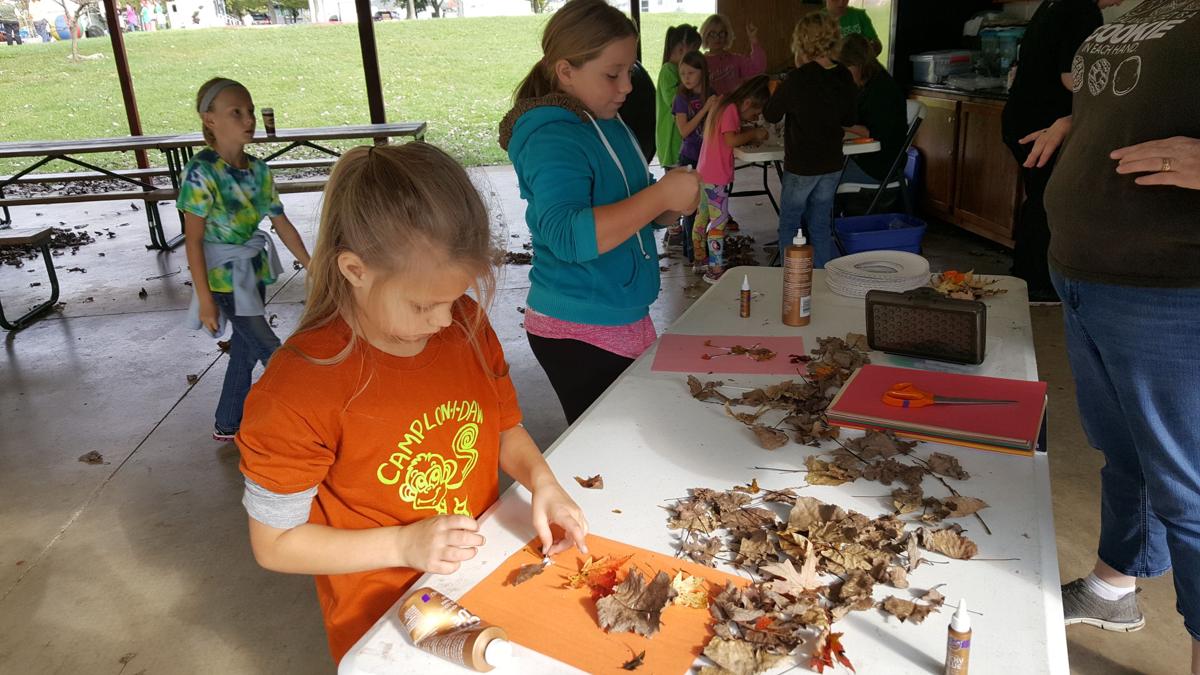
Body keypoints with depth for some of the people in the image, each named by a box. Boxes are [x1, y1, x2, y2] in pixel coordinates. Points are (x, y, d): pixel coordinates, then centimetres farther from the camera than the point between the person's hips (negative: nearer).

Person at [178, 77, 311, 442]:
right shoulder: (201, 172, -18)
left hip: (255, 272, 7)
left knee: (245, 350, 16)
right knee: (272, 352, 1)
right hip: (225, 277, -7)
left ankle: (227, 425, 33)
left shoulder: (258, 169, 0)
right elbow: (193, 240, -17)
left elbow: (282, 224, 6)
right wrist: (205, 299, -18)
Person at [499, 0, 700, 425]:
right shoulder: (552, 140, -18)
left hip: (625, 319, 8)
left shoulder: (610, 126, 9)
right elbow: (567, 237, -33)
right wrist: (662, 194, -30)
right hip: (578, 333, -8)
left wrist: (672, 206, -4)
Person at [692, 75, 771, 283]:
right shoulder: (731, 109, -17)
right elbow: (731, 140, -27)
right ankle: (715, 270, 0)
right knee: (719, 222, -4)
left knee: (702, 217, 17)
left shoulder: (723, 104, 12)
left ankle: (700, 260, 30)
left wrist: (752, 133, 0)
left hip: (704, 173, 10)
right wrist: (754, 134, -15)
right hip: (716, 178, -10)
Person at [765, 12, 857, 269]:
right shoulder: (845, 78, -2)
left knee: (789, 225, 10)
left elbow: (771, 115, -7)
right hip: (832, 164, 5)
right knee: (821, 226, 16)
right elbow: (849, 120, 10)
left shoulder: (799, 78, -20)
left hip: (801, 165, -5)